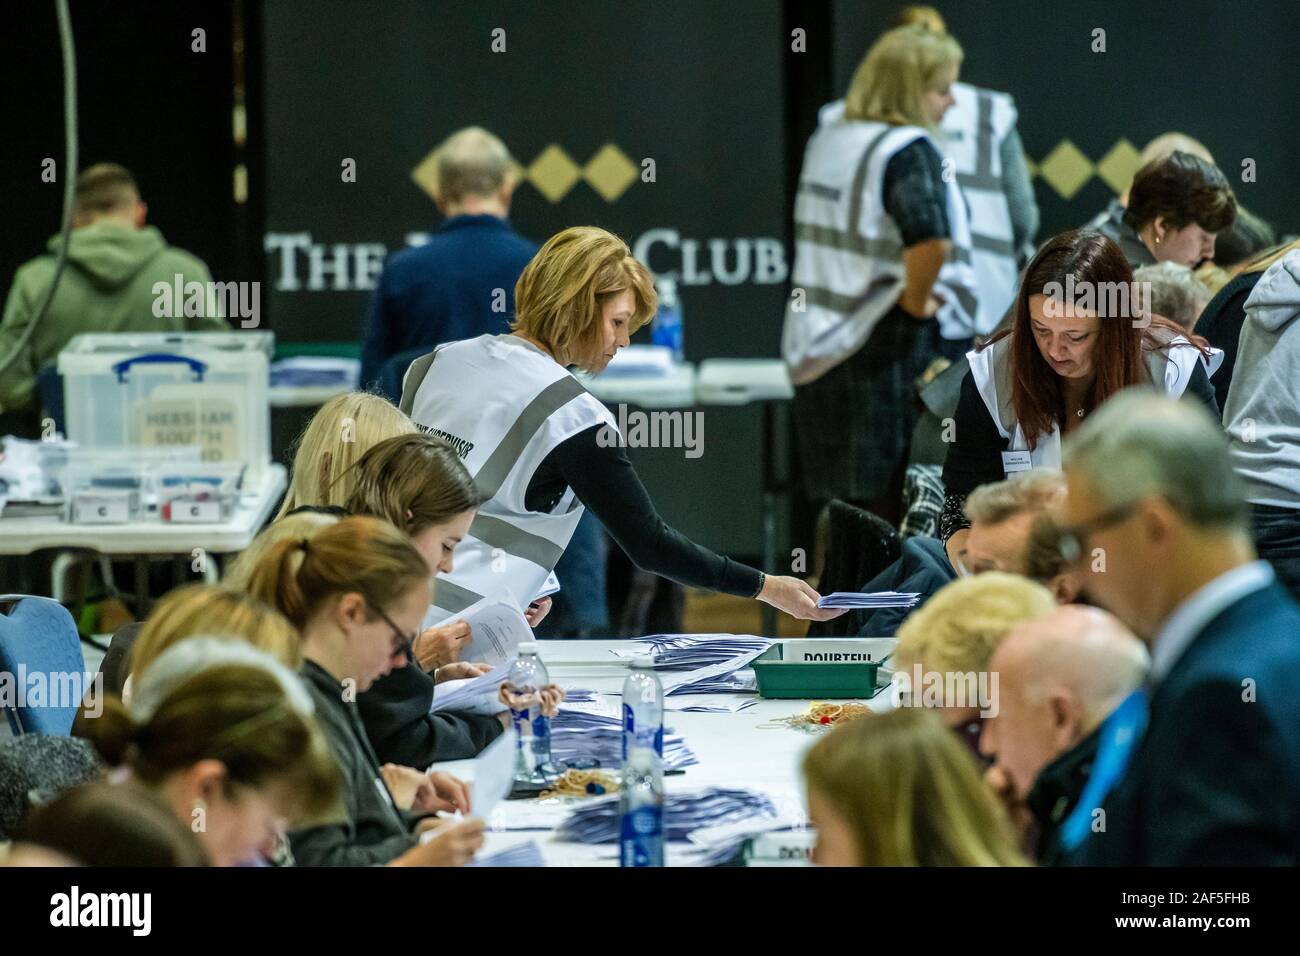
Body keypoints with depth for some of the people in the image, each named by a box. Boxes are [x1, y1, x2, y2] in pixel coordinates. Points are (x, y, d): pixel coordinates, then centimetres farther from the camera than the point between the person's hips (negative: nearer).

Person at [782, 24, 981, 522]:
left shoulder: (829, 133, 11)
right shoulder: (908, 151, -15)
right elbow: (931, 237, -33)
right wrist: (917, 301, -16)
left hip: (819, 348, 8)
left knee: (843, 512, 11)